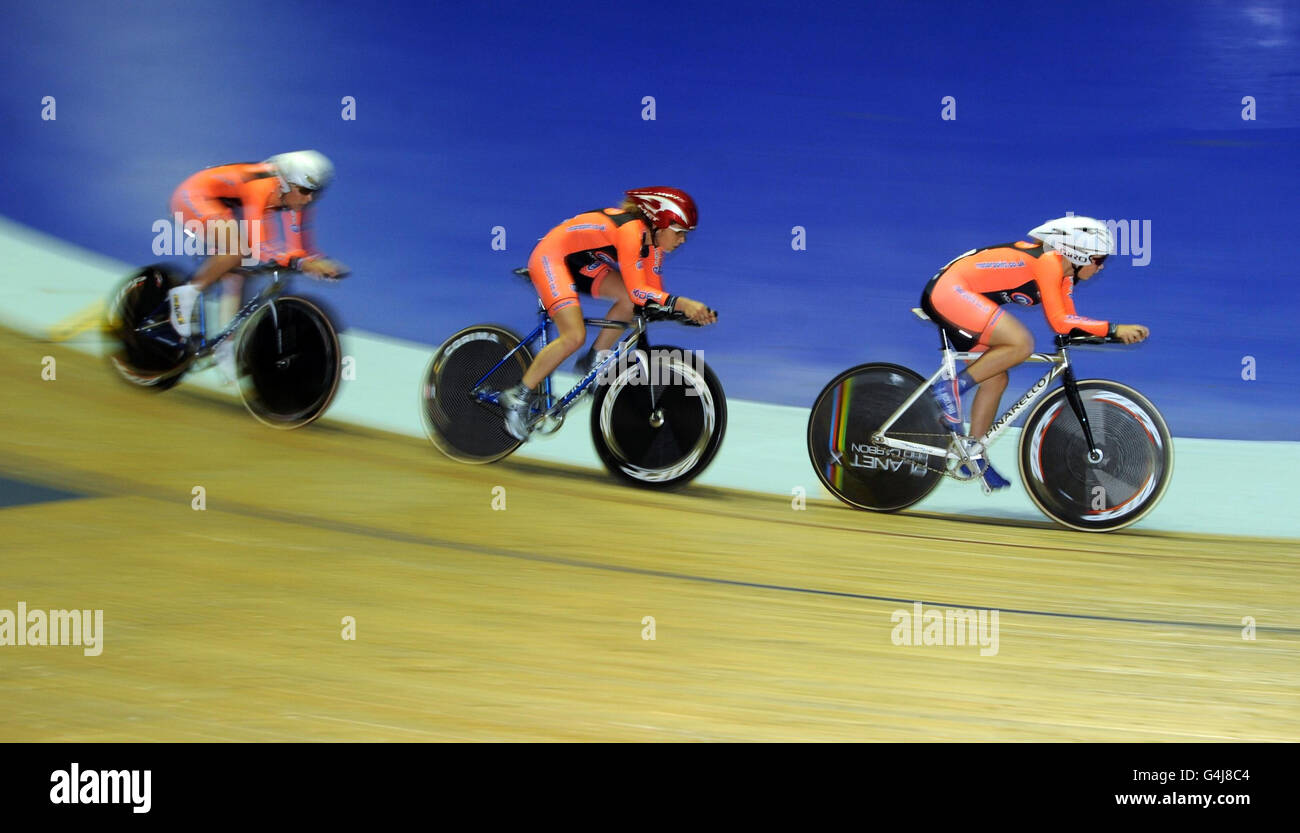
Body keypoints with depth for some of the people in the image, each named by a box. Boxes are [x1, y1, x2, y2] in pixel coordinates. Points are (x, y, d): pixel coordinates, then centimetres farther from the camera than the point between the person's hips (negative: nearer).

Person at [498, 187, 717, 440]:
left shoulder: (652, 240, -2)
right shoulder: (631, 231, -30)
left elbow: (653, 291, 0)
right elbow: (637, 291, -38)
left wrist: (693, 310, -14)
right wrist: (682, 303, -46)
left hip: (581, 263, 9)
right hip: (551, 257, -9)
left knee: (629, 301, -11)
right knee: (574, 336, -22)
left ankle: (593, 362, 4)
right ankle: (517, 398, -12)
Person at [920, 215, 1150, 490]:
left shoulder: (1062, 272, 12)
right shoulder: (1048, 261, -17)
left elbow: (1069, 321, 13)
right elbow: (1059, 322, -23)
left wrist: (1117, 332, 1)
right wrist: (1114, 329, -22)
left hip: (953, 296, 11)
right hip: (948, 289, -11)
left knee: (996, 378, 11)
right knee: (1021, 344, -24)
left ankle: (973, 456, 17)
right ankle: (952, 388, -15)